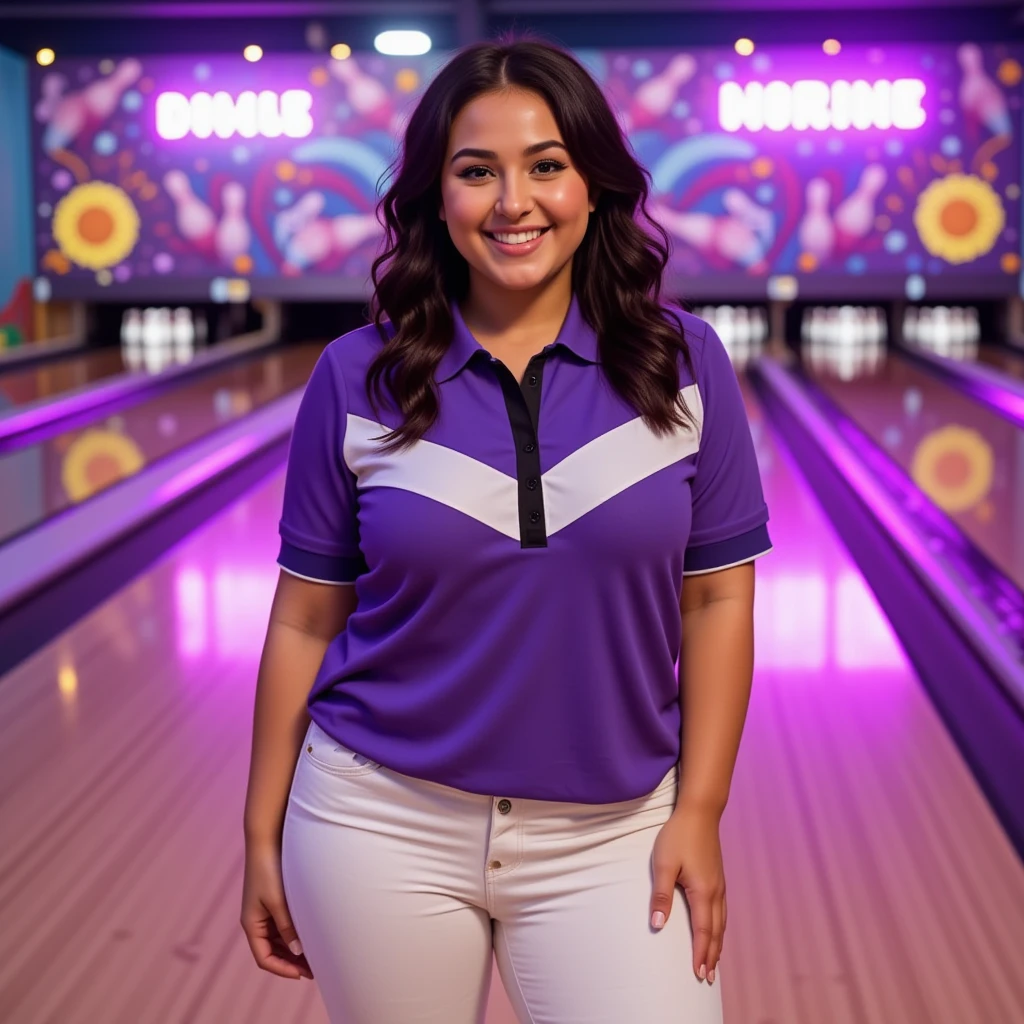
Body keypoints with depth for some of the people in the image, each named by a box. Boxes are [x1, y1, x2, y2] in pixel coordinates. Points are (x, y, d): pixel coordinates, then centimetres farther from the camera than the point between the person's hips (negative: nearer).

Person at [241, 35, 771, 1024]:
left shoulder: (682, 365, -4)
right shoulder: (358, 378, -5)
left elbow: (716, 598, 0)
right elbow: (305, 619, 0)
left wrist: (698, 813, -3)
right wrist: (263, 837, 3)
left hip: (607, 837, 0)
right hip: (382, 829, 0)